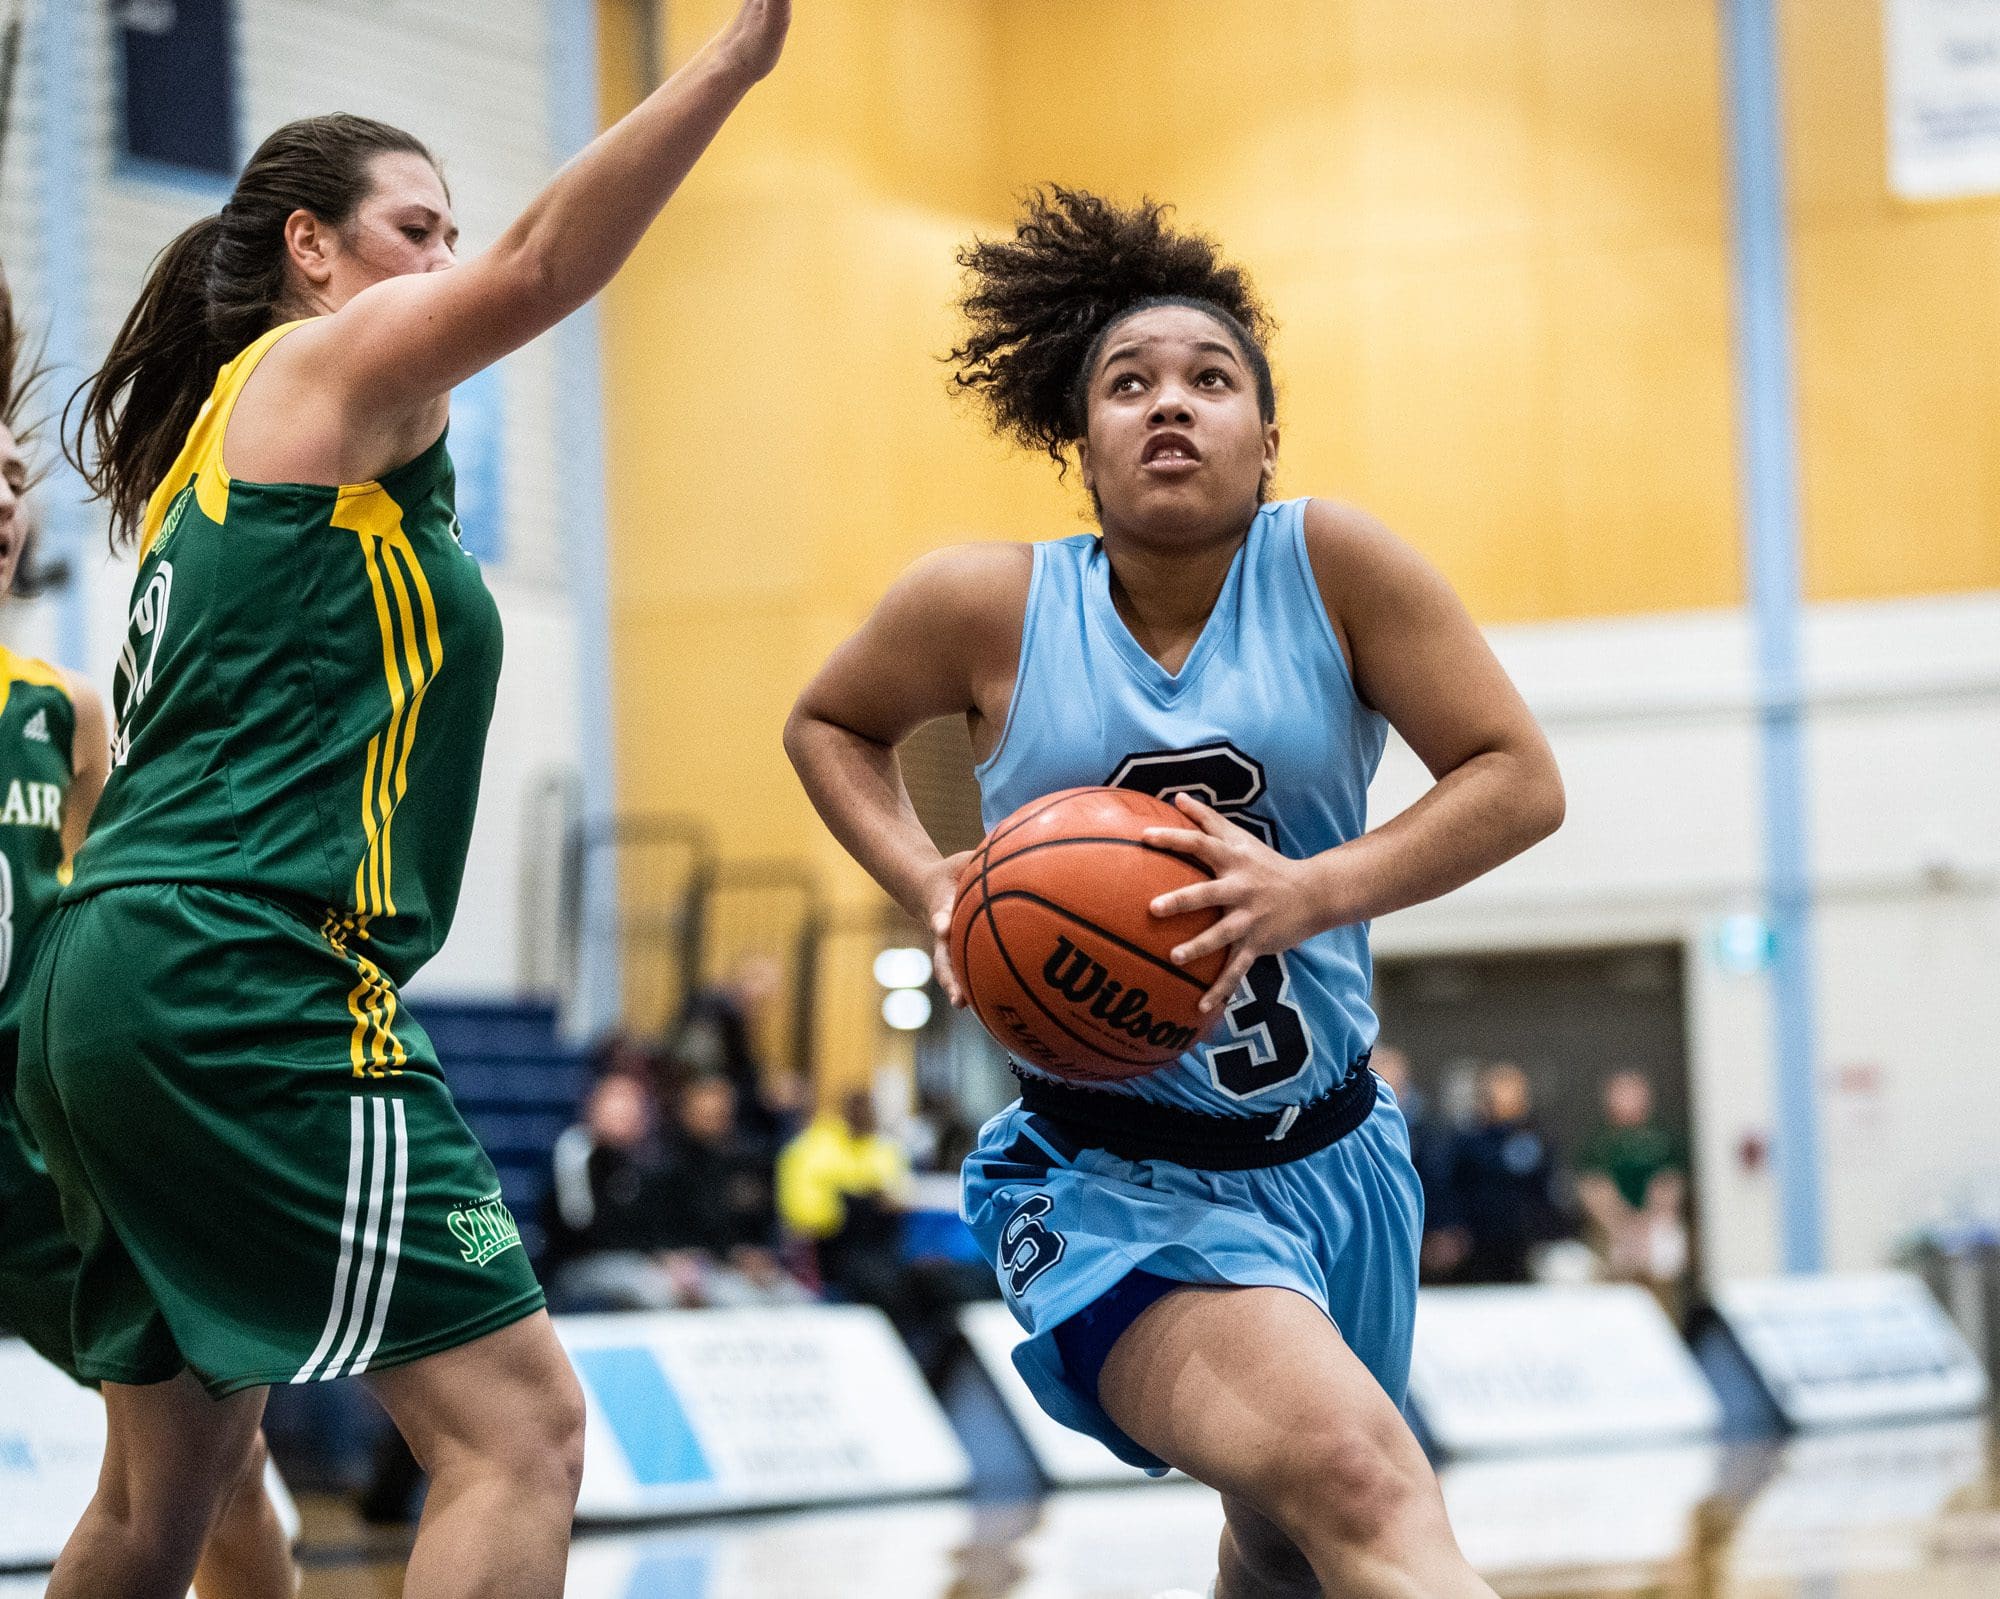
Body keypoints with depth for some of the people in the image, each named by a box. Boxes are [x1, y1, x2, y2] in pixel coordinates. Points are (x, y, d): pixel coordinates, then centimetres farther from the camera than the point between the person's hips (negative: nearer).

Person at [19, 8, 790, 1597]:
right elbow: (542, 265, -20)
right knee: (520, 1427, -13)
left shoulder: (216, 422, 25)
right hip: (249, 985, -10)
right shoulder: (325, 366, -2)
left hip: (116, 980, 10)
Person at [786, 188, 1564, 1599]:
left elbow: (1520, 780, -8)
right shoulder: (988, 607, -6)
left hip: (1334, 1154, 3)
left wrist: (1308, 894, -22)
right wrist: (928, 885, -6)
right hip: (1123, 1181, -3)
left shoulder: (1329, 561, -7)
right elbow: (830, 725, 13)